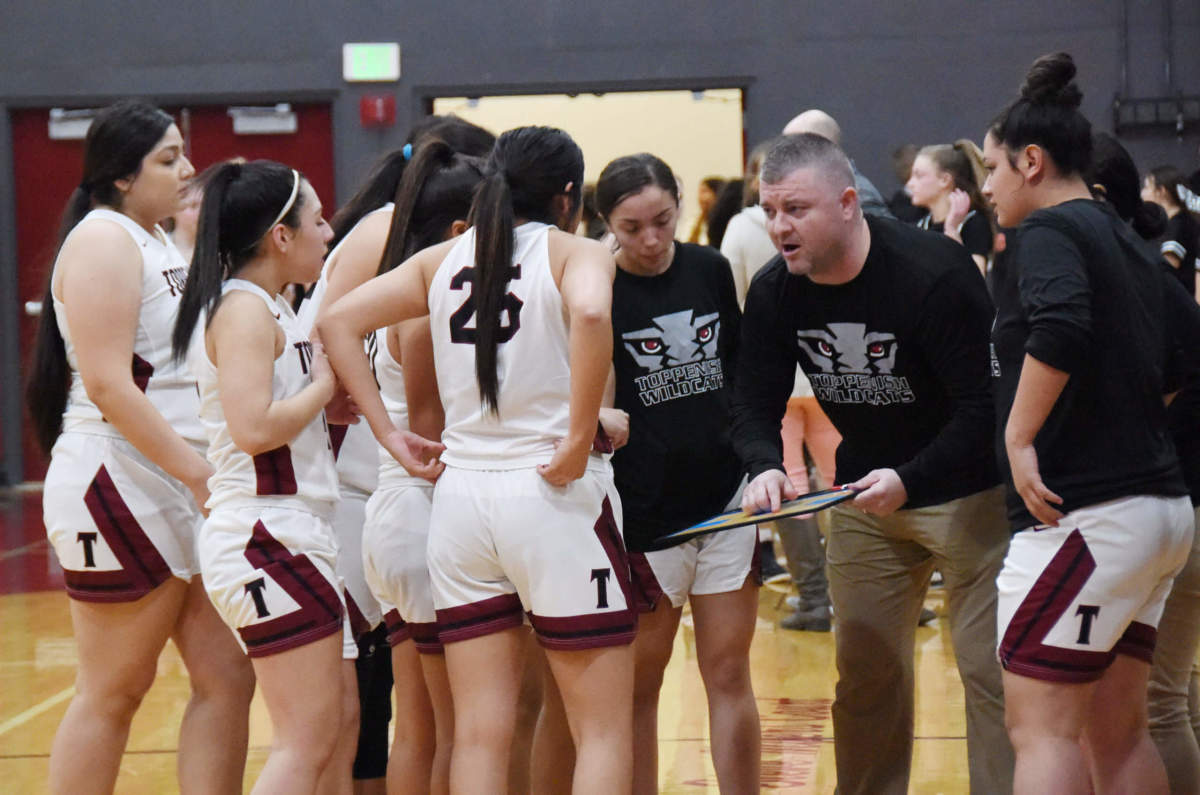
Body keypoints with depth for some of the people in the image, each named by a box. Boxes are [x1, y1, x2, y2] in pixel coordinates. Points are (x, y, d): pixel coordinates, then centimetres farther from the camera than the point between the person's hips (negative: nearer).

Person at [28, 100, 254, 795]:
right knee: (114, 692, -1)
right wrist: (199, 473, -22)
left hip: (184, 497, 9)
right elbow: (107, 384, -20)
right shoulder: (104, 239, -11)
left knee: (227, 676, 4)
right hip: (120, 493, -9)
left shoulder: (160, 243, 17)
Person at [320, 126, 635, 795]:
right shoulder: (577, 252, -3)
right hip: (552, 492, -5)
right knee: (606, 732, 3)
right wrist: (580, 438, -18)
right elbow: (590, 314, -26)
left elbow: (339, 321, 8)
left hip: (461, 493, 5)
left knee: (481, 734, 8)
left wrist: (390, 437, 6)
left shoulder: (444, 259, 12)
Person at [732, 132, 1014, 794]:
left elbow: (982, 405, -25)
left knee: (988, 671, -6)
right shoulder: (772, 293, -6)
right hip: (864, 493, 6)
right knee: (865, 674, 11)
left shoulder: (933, 273, -24)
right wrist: (764, 467, -25)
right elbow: (754, 404, -2)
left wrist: (909, 479, -37)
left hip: (965, 489, -6)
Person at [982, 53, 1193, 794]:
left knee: (1042, 726, -7)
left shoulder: (1050, 232, -8)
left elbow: (1060, 326, -28)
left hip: (1084, 516, -9)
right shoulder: (1129, 243, 18)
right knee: (1117, 730, 13)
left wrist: (1019, 435, -20)